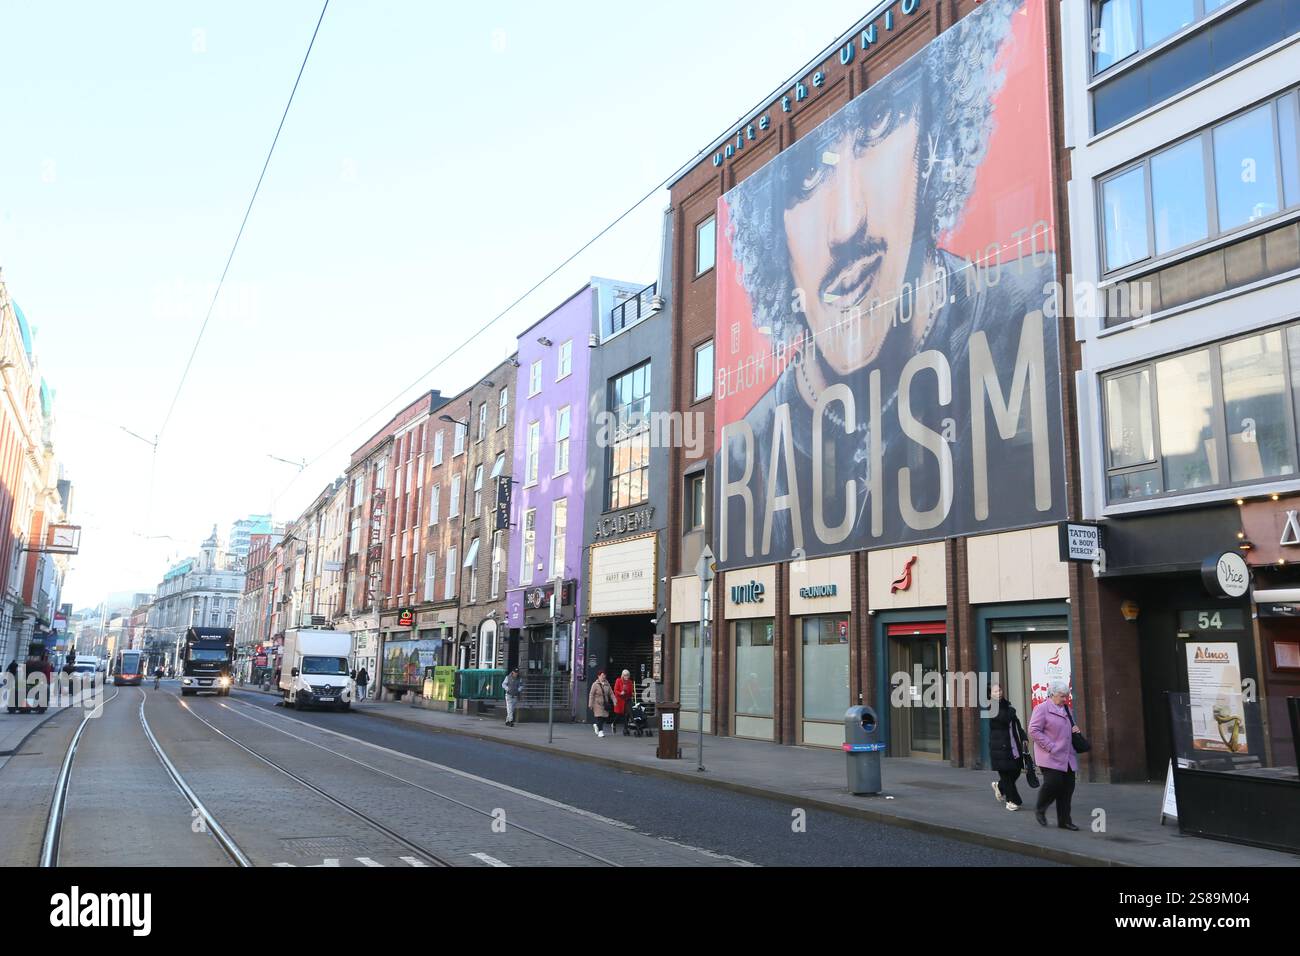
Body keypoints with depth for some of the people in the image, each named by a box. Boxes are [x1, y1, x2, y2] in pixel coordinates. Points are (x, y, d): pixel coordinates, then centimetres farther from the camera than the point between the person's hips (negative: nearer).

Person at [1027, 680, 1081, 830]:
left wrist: (1075, 730, 7)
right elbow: (1034, 730, -14)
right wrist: (1051, 747, -18)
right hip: (1050, 757, -7)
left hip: (1067, 757, 8)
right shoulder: (1042, 709, -8)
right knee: (1053, 784, -13)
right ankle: (1040, 810, 13)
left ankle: (1064, 820, 14)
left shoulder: (1066, 709, 17)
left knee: (1068, 787, 4)